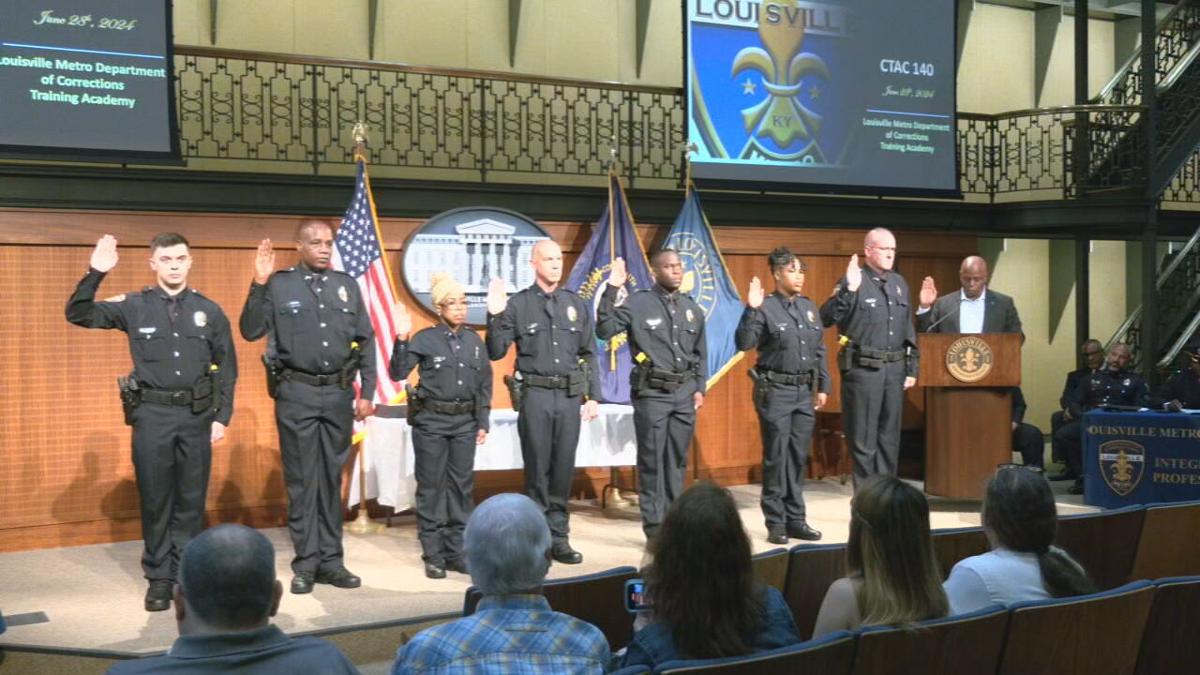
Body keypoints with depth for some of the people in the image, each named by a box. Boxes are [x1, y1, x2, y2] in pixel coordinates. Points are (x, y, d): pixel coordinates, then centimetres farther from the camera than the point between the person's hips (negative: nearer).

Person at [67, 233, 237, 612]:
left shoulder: (209, 311, 4)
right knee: (155, 500, 5)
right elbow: (78, 315, -3)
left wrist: (222, 417, 2)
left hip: (197, 415, 1)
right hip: (151, 415, -1)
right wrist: (95, 274, -17)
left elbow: (227, 368, 8)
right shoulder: (134, 307, 1)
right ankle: (159, 578, 15)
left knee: (191, 500, 7)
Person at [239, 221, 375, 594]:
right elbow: (250, 331, -8)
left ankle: (331, 560, 17)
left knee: (331, 479, 10)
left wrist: (367, 392, 5)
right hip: (297, 394, -3)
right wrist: (258, 284, -17)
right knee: (302, 481, 4)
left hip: (339, 394, 3)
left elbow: (366, 341, 9)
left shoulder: (347, 285, 8)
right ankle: (306, 563, 12)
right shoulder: (279, 284, -2)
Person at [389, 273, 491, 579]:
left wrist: (483, 423, 8)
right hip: (430, 421, -4)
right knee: (431, 488, 2)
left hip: (465, 423, 4)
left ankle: (457, 551, 16)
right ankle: (433, 556, 8)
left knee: (462, 486, 7)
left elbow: (485, 385, 12)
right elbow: (398, 373, -12)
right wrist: (401, 339, -24)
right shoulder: (425, 339, -5)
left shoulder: (475, 341, 7)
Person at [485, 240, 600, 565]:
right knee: (537, 470, 2)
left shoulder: (577, 305, 11)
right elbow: (496, 352, -2)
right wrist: (496, 316, -15)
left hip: (570, 395, 3)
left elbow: (589, 353, 14)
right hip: (534, 395, -3)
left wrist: (593, 396, 8)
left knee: (563, 470, 7)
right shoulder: (517, 304, 1)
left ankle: (559, 538, 15)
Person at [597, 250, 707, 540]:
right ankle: (654, 526, 5)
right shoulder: (638, 303, -4)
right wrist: (611, 290, -21)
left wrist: (700, 387, 12)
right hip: (652, 393, -5)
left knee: (677, 460, 10)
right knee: (652, 461, -1)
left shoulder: (693, 308, 12)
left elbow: (701, 353, 19)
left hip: (684, 393, 5)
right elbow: (604, 330, -15)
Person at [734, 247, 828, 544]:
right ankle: (776, 523, 7)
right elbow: (743, 343, -19)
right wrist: (751, 309, -27)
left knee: (798, 458, 10)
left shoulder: (809, 307, 10)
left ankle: (796, 519, 18)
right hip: (775, 390, -6)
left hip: (805, 391, 6)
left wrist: (823, 386, 12)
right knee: (776, 458, -1)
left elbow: (819, 350, 15)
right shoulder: (765, 308, -9)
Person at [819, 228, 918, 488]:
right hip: (863, 369, -6)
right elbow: (826, 319, -18)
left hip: (894, 369, 6)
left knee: (890, 437, 12)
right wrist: (848, 290, -28)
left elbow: (908, 330, 17)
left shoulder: (899, 283, 12)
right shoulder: (854, 281, -7)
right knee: (863, 438, 0)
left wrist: (912, 368, 14)